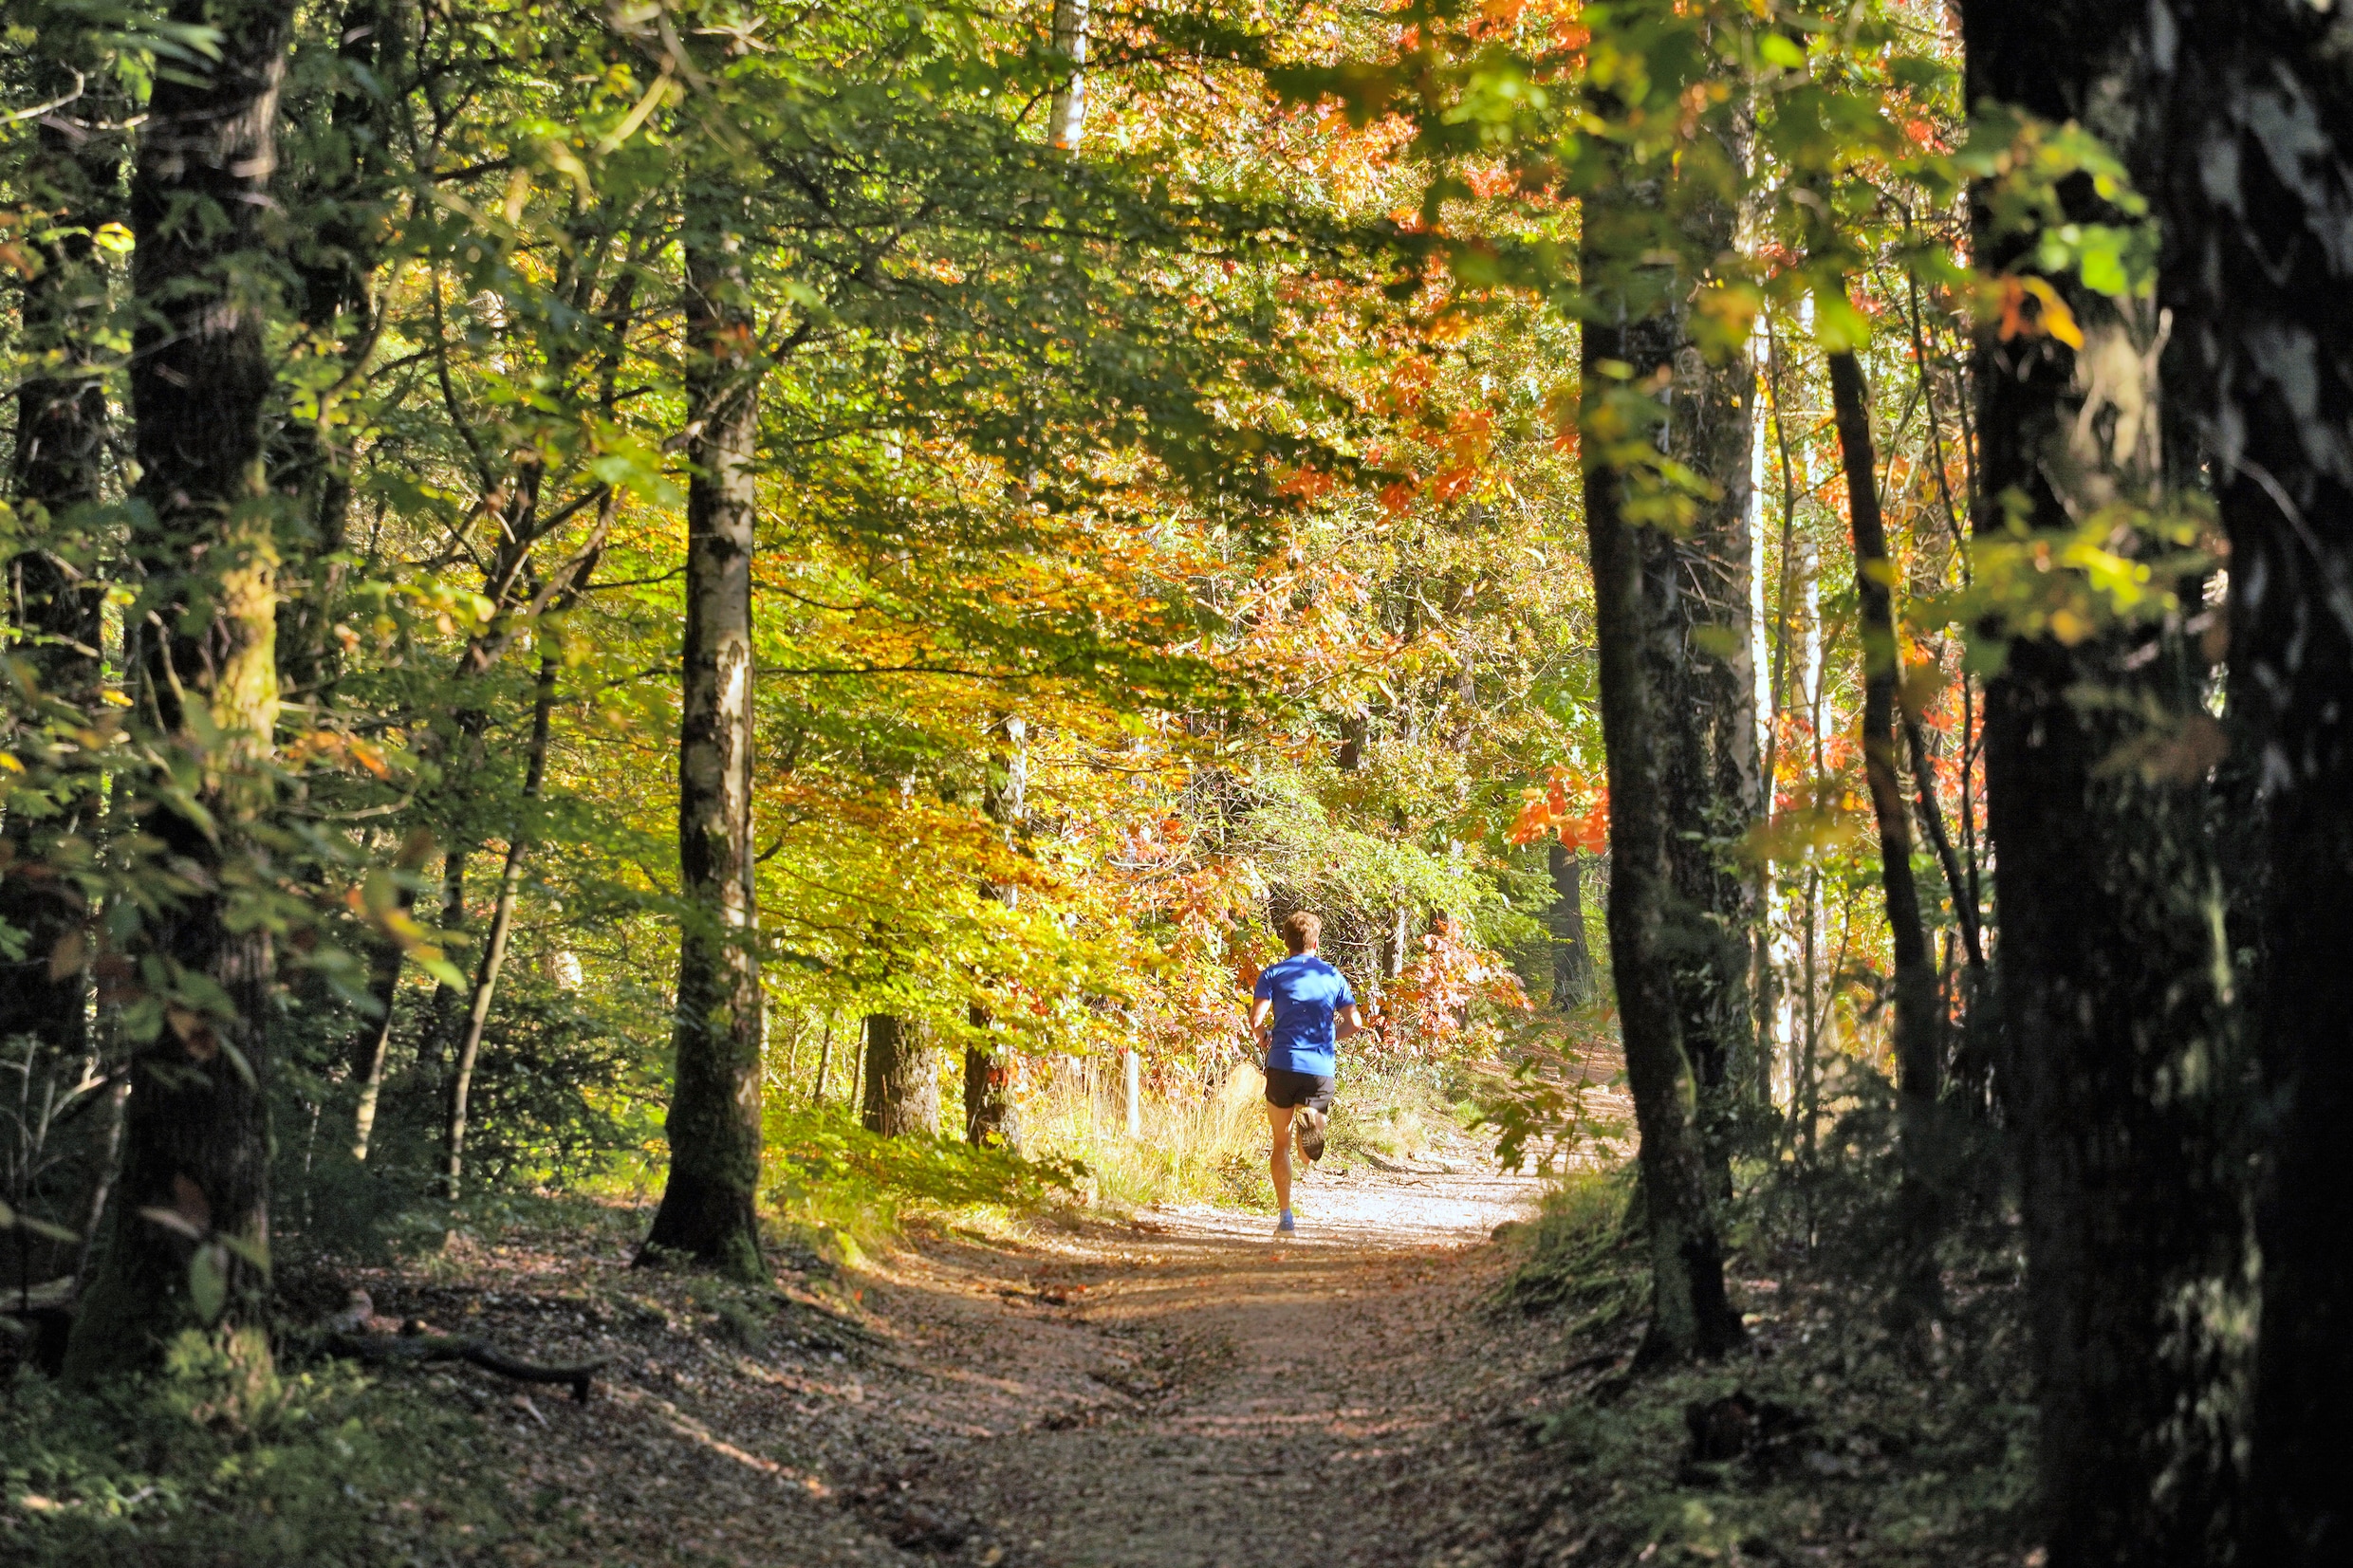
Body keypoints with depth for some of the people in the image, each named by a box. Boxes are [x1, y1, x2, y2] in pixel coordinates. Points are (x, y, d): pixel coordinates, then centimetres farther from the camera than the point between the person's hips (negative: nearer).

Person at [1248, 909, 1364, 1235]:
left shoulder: (1273, 974, 3)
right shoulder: (1333, 976, 10)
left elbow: (1256, 1019, -9)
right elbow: (1355, 1024, 6)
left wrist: (1264, 1036, 13)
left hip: (1283, 1065, -1)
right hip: (1322, 1068, 1)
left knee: (1281, 1143, 14)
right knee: (1310, 1155, 8)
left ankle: (1285, 1219, 10)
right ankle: (1311, 1122, -28)